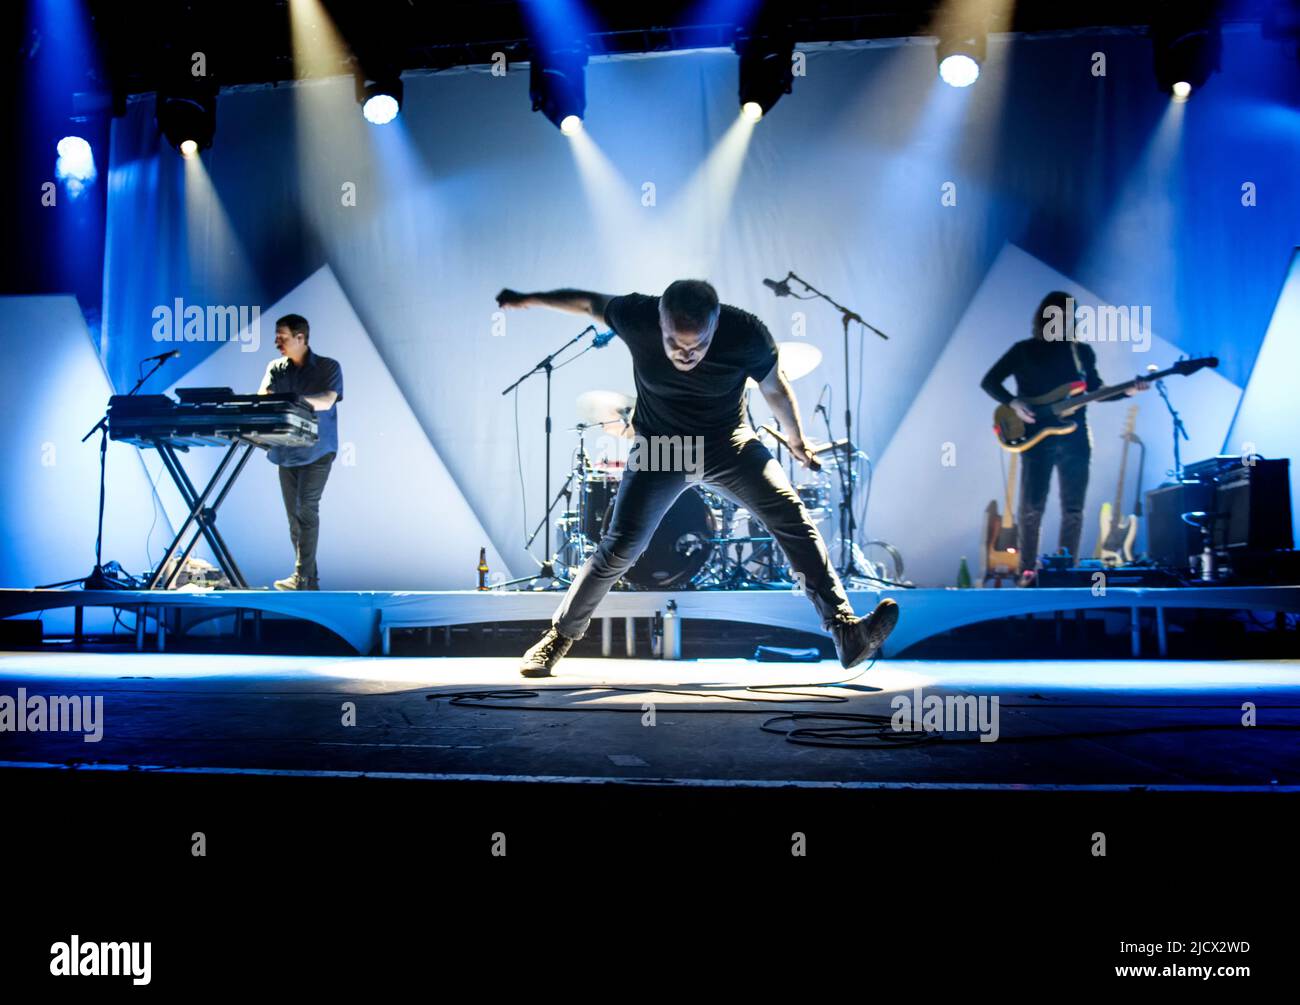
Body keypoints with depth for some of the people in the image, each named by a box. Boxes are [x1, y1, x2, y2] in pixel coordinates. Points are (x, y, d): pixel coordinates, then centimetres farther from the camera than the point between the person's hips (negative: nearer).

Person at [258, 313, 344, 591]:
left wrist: (292, 401, -35)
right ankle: (309, 578, 12)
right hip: (286, 451, 5)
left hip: (317, 450, -5)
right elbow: (263, 397, -3)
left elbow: (326, 401, -19)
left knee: (306, 508, -16)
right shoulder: (275, 369, 11)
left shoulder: (328, 367, -2)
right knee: (294, 514, 5)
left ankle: (302, 577, -15)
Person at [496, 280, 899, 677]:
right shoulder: (635, 318, -22)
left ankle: (846, 632, -19)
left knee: (792, 517, -20)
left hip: (728, 441, 0)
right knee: (619, 547, -9)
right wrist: (528, 299, 12)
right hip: (659, 447, 0)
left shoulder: (747, 334, -23)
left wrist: (796, 441, 11)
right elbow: (586, 302, -1)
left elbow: (775, 389, -4)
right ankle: (559, 637, 11)